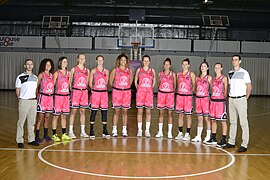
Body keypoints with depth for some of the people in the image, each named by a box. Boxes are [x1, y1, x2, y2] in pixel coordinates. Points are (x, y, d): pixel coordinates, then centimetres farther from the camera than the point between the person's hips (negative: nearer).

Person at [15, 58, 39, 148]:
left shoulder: (35, 77, 13)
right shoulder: (20, 77, -2)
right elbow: (17, 91, 2)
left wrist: (35, 98, 7)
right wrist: (21, 99, 0)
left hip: (33, 101, 5)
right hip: (24, 101, -5)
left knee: (32, 121, 9)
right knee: (21, 122, -2)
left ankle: (31, 139, 17)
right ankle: (19, 141, 4)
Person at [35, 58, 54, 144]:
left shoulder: (51, 75, 12)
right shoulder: (41, 75, -4)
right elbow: (36, 87, -4)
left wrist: (52, 95, 10)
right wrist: (37, 96, -5)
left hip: (50, 97, 6)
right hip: (42, 97, -5)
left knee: (47, 117, 10)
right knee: (40, 118, -4)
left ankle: (46, 136, 19)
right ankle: (37, 137, 2)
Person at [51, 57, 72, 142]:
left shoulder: (68, 73, 10)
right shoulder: (57, 73, -4)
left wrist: (70, 93, 11)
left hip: (66, 96, 5)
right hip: (58, 96, -5)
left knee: (64, 116, 10)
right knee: (56, 115, 0)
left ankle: (64, 134, 18)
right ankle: (54, 135, 7)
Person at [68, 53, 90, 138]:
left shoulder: (87, 70, 10)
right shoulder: (74, 69, 0)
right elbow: (70, 82, 2)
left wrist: (85, 89, 7)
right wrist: (72, 90, -4)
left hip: (84, 92, 4)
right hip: (75, 91, -4)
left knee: (83, 111, 8)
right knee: (73, 111, -1)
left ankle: (83, 131, 15)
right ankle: (71, 131, 6)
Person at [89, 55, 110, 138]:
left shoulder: (106, 71, 9)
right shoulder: (93, 71, 2)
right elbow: (90, 82, 6)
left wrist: (103, 87, 10)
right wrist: (93, 88, 6)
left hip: (104, 92, 3)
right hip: (95, 92, -3)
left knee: (104, 111, 4)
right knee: (93, 111, -1)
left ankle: (104, 131, 11)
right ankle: (91, 130, 7)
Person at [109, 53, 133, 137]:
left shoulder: (129, 70, 7)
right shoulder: (115, 70, -1)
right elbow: (111, 82, 6)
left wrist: (126, 86, 12)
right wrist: (116, 86, 9)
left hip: (127, 92, 2)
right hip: (117, 92, -2)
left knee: (125, 111, 6)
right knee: (116, 111, 0)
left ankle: (124, 130, 14)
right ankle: (114, 130, 8)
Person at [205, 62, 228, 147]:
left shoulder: (224, 78, -4)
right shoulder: (213, 78, 14)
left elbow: (225, 91, -3)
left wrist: (224, 97, -8)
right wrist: (212, 98, 10)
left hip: (221, 101, -6)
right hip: (213, 101, 6)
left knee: (223, 121, -1)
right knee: (213, 120, 11)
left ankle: (223, 140, 3)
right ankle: (213, 139, 21)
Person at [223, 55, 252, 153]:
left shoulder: (244, 73, -5)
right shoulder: (230, 73, 12)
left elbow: (249, 87, -5)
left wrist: (245, 98, -4)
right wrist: (230, 95, 10)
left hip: (240, 100, -6)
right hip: (231, 99, 6)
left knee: (243, 123, -3)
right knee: (232, 122, 11)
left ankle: (244, 145, -1)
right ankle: (231, 142, 18)